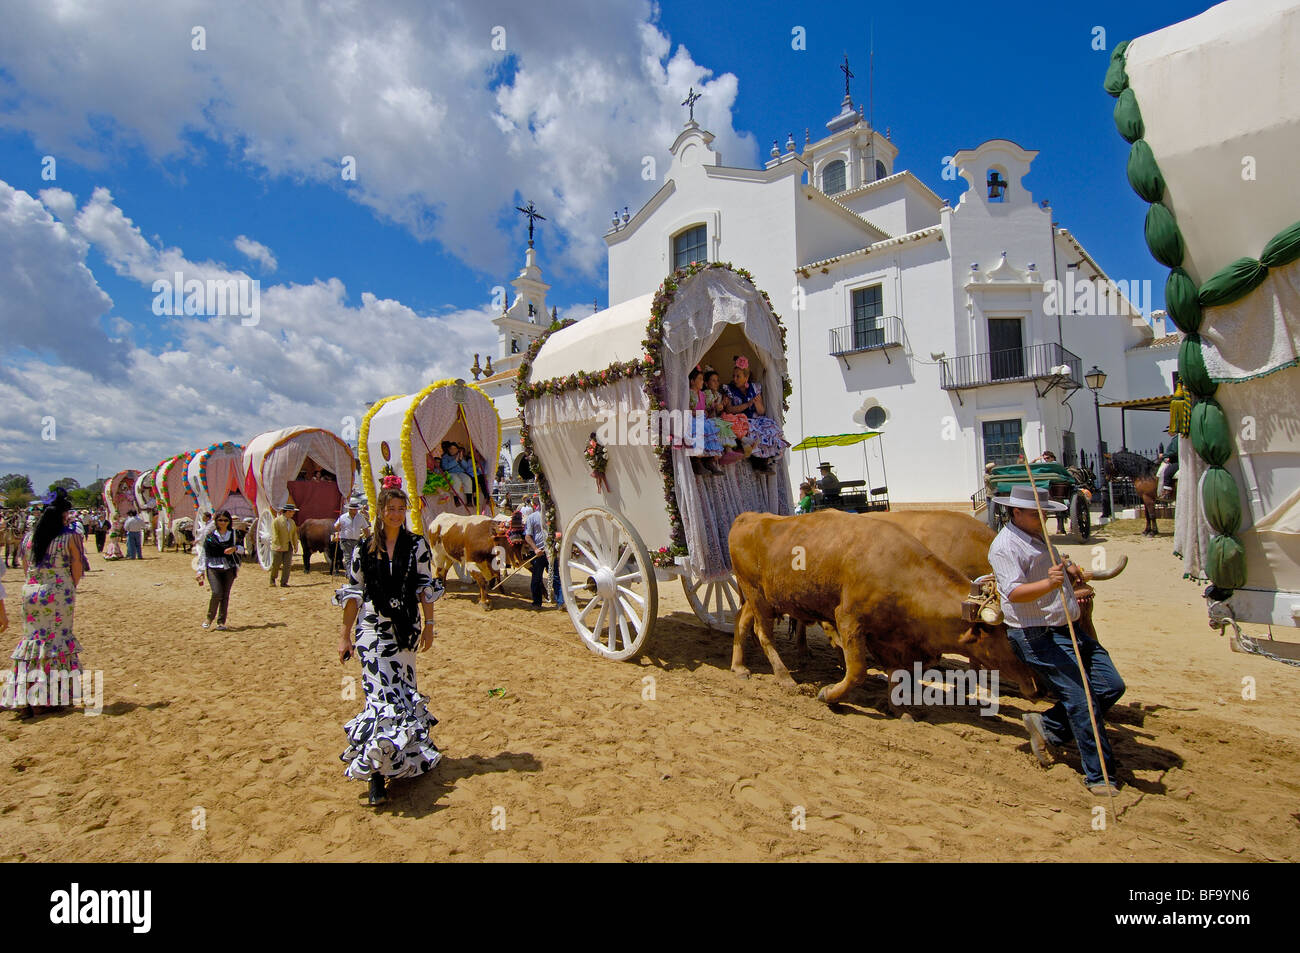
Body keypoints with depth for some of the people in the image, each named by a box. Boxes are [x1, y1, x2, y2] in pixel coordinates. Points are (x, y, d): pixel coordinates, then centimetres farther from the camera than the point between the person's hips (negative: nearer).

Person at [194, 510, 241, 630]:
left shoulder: (234, 534, 8)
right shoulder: (210, 535, 3)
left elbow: (242, 549, 12)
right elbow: (204, 553, 5)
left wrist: (235, 548, -11)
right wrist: (201, 570, 2)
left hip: (229, 568, 2)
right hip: (213, 568, -2)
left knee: (225, 595, 0)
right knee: (217, 593, -16)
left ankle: (221, 622, 10)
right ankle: (209, 618, 8)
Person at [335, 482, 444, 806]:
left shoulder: (417, 546, 1)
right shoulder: (365, 549, 1)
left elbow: (426, 588, 2)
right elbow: (353, 592, 5)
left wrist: (428, 625, -1)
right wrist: (345, 634, 5)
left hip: (406, 629, 1)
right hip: (372, 629, -1)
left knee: (402, 691, 11)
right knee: (379, 693, -9)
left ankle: (402, 753, 32)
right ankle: (376, 771, -8)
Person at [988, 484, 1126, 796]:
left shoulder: (1035, 537, 16)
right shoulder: (1005, 545, -15)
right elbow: (1014, 592, -27)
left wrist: (1069, 571, 18)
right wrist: (1049, 583, -42)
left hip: (1068, 630, 10)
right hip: (1038, 636, -10)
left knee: (1111, 686, 8)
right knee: (1081, 699, -10)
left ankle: (1047, 726, 19)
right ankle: (1099, 777, 5)